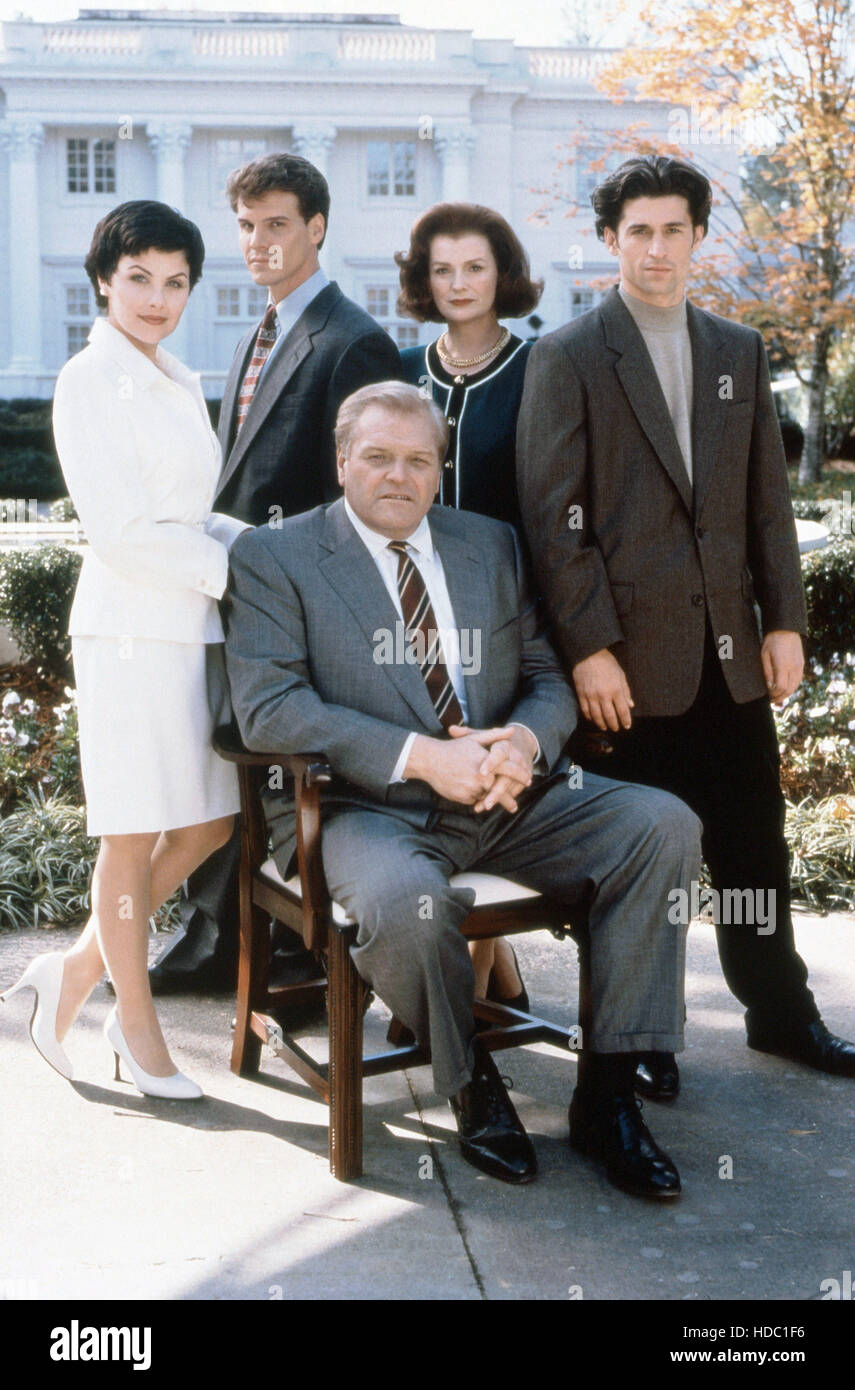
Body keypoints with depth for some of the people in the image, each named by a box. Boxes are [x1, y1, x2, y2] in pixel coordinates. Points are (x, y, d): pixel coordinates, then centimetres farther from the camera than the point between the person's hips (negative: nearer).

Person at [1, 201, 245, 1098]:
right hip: (133, 628, -8)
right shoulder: (91, 380, -8)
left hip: (194, 625, 8)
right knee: (133, 839, 3)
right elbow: (125, 531, -15)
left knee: (206, 827, 12)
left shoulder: (179, 384, 17)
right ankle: (136, 1025, 19)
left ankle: (78, 970, 25)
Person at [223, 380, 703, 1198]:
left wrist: (524, 740, -12)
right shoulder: (274, 558, 1)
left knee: (663, 824, -17)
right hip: (367, 809, -4)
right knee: (405, 903, -37)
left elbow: (548, 677, 14)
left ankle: (607, 1096, -9)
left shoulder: (492, 546, 16)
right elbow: (267, 708, -12)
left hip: (506, 800, 5)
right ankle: (470, 1085, -4)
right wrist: (420, 756, -20)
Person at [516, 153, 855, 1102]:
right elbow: (553, 516, -8)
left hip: (729, 648, 5)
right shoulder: (566, 358, -2)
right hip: (627, 651, -4)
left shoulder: (737, 352, 13)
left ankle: (779, 1012, 30)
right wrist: (586, 648, -14)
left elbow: (767, 498, 13)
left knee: (753, 842, 13)